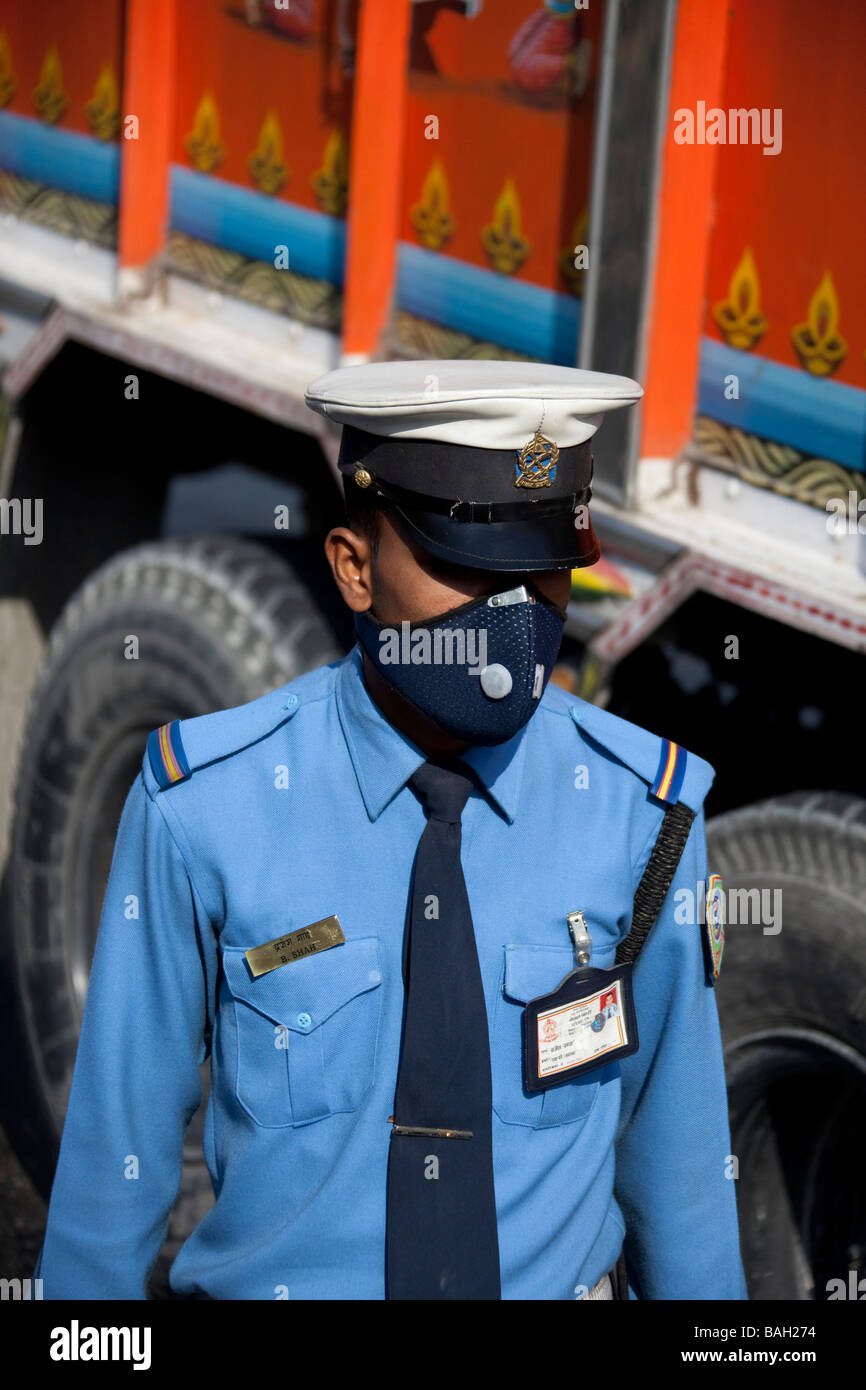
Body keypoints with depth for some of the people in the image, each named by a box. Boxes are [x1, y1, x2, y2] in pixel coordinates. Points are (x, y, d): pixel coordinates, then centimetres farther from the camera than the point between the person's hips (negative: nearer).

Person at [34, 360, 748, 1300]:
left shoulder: (640, 809, -11)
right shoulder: (202, 808, -15)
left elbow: (670, 1135, -2)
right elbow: (121, 1128, -6)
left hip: (563, 1278, 2)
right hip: (271, 1276, -1)